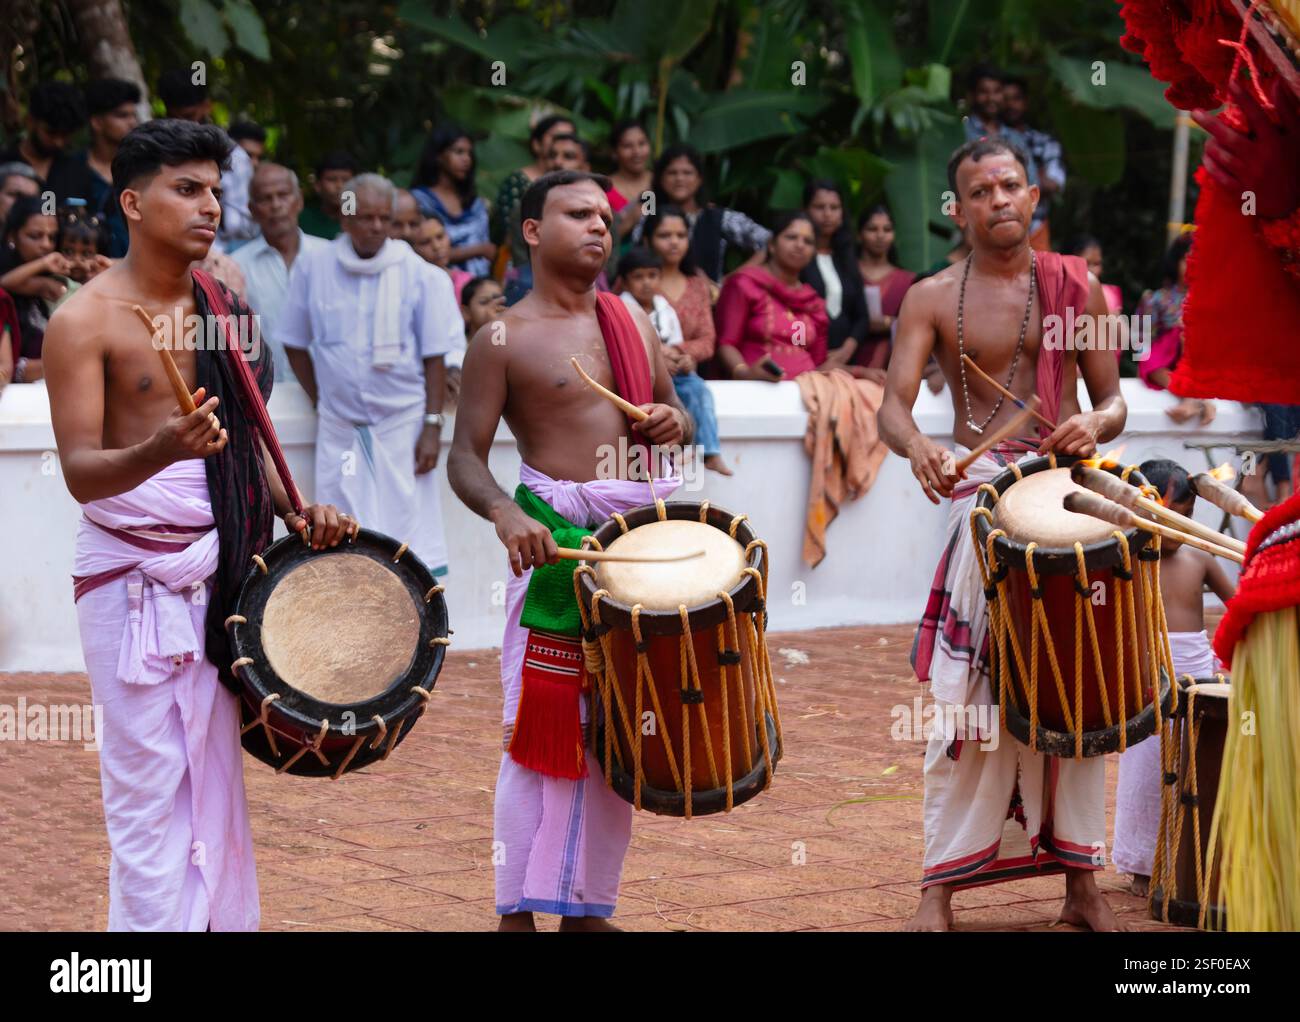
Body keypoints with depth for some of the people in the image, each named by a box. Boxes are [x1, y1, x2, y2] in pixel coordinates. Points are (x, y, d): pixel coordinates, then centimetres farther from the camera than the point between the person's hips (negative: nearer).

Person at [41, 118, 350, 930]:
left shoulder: (225, 304, 10)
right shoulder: (86, 321, -9)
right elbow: (80, 472, -16)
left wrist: (293, 511, 2)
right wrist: (161, 450, -35)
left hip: (223, 570, 6)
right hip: (133, 575, -6)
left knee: (215, 779, 9)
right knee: (152, 784, -5)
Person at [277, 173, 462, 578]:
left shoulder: (419, 274, -3)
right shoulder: (312, 267, 1)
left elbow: (434, 358, -2)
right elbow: (295, 343, 12)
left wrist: (432, 426, -7)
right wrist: (321, 401, 7)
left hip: (402, 422, -2)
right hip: (338, 424, 2)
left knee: (409, 527, -4)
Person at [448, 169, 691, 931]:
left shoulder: (634, 322, 13)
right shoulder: (505, 340, -4)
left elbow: (680, 418, 23)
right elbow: (467, 458, -8)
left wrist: (675, 424, -2)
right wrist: (504, 513, -28)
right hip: (560, 534, -6)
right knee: (545, 726, -6)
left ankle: (587, 905, 19)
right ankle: (518, 909, 3)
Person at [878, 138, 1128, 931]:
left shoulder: (1078, 290, 7)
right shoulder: (933, 299, 2)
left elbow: (1114, 401, 8)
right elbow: (893, 405, -8)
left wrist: (1094, 424, -15)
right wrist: (916, 445, -30)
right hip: (980, 496, -2)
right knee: (968, 699, -5)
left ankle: (1082, 881, 10)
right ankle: (942, 887, -1)